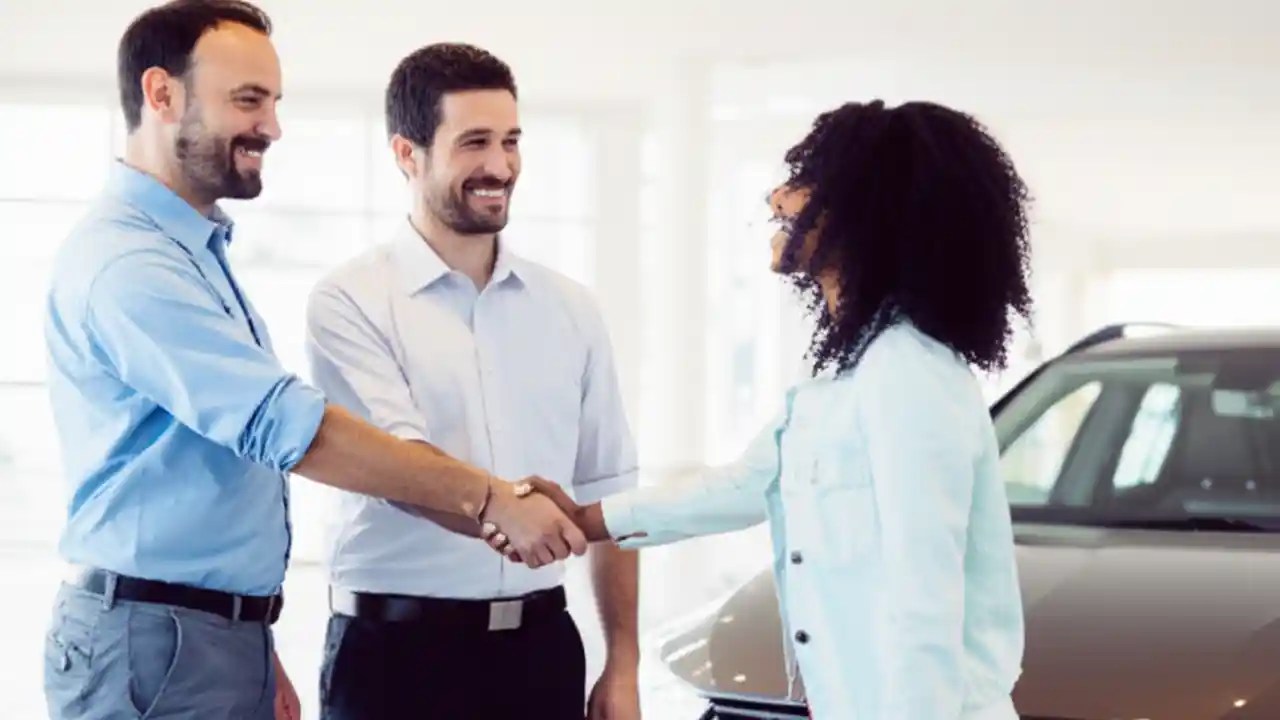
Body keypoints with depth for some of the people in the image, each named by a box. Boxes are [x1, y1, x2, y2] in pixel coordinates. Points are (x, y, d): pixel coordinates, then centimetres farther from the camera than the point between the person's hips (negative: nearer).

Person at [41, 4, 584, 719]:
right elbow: (288, 428, -24)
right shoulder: (126, 259, -18)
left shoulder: (196, 252, 15)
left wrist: (257, 652, 15)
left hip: (223, 633, 9)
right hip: (153, 639, -9)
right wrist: (491, 498, -21)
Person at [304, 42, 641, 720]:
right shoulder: (352, 300, -4)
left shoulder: (569, 308, 10)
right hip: (399, 647, -4)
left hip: (540, 641, 4)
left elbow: (605, 493, 12)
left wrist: (623, 663, 8)